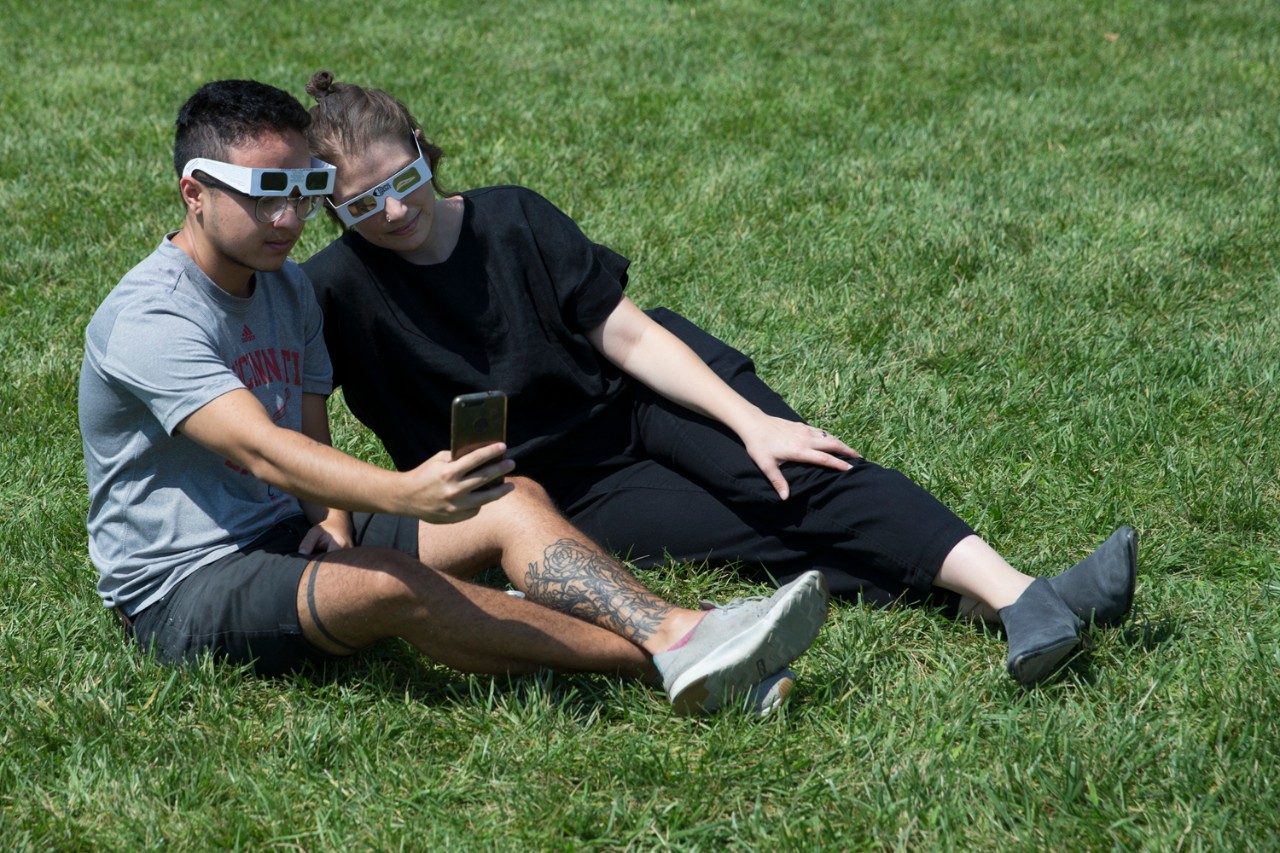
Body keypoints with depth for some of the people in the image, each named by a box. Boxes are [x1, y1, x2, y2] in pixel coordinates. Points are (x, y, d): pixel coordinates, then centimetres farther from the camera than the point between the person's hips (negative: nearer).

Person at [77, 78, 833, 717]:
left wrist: (334, 520, -11)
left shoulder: (290, 290, 13)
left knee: (511, 502, -12)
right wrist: (400, 495, -48)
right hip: (185, 589, -8)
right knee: (388, 585, -36)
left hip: (291, 540, 9)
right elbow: (261, 450, -32)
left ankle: (679, 634, -35)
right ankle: (659, 665, -37)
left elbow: (312, 441, 13)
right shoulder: (148, 318, -18)